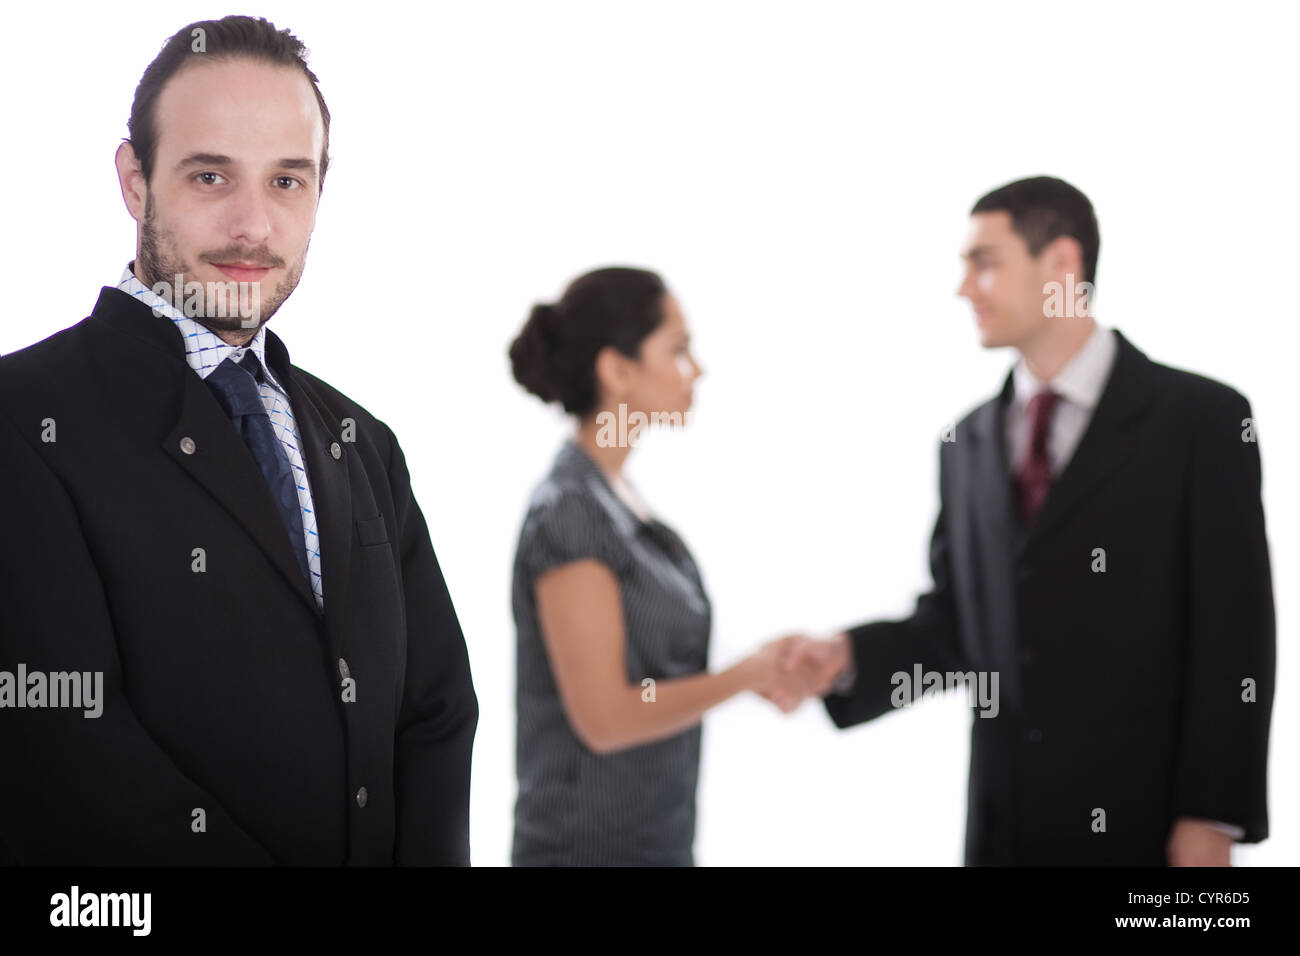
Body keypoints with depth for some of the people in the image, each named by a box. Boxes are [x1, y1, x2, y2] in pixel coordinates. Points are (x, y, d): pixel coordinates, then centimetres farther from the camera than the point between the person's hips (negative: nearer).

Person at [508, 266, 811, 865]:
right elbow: (604, 716, -20)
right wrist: (750, 674, -11)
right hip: (595, 845, -9)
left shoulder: (613, 497, 10)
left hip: (650, 837, 9)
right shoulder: (568, 513, -17)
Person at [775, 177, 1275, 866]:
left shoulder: (1201, 419, -5)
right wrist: (848, 657, -5)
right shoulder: (968, 444, 11)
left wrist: (1211, 816, -13)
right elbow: (952, 623, 13)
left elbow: (1234, 630, -8)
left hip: (1143, 822, -5)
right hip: (1004, 824, 5)